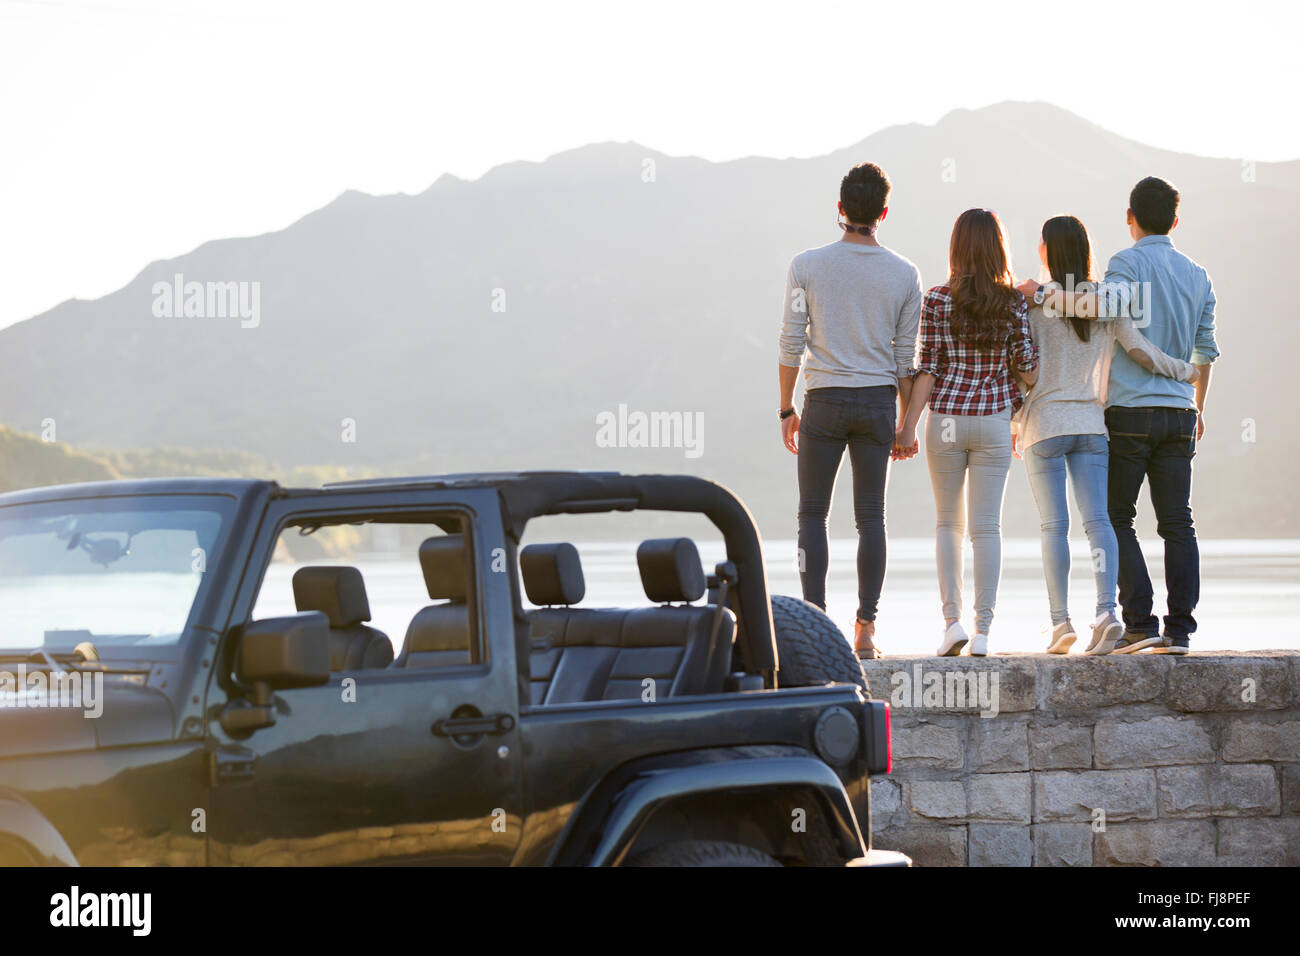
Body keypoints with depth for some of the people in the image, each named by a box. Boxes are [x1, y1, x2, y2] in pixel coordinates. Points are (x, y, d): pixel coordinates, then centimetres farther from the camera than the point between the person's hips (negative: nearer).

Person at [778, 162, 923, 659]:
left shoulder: (807, 265, -4)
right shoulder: (904, 274, 1)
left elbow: (792, 343, -3)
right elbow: (905, 356, 3)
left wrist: (787, 408, 6)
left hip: (824, 401, -1)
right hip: (879, 400, 2)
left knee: (812, 514, 7)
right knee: (871, 517, 4)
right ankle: (865, 630, 2)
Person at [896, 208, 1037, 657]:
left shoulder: (937, 300, -5)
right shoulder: (1015, 303, -2)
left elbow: (927, 368, -6)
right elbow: (1028, 366, 0)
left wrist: (907, 425, -2)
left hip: (946, 417, 0)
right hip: (994, 419, 0)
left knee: (948, 522, 13)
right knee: (986, 526, 3)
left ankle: (952, 619, 2)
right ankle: (982, 631, -1)